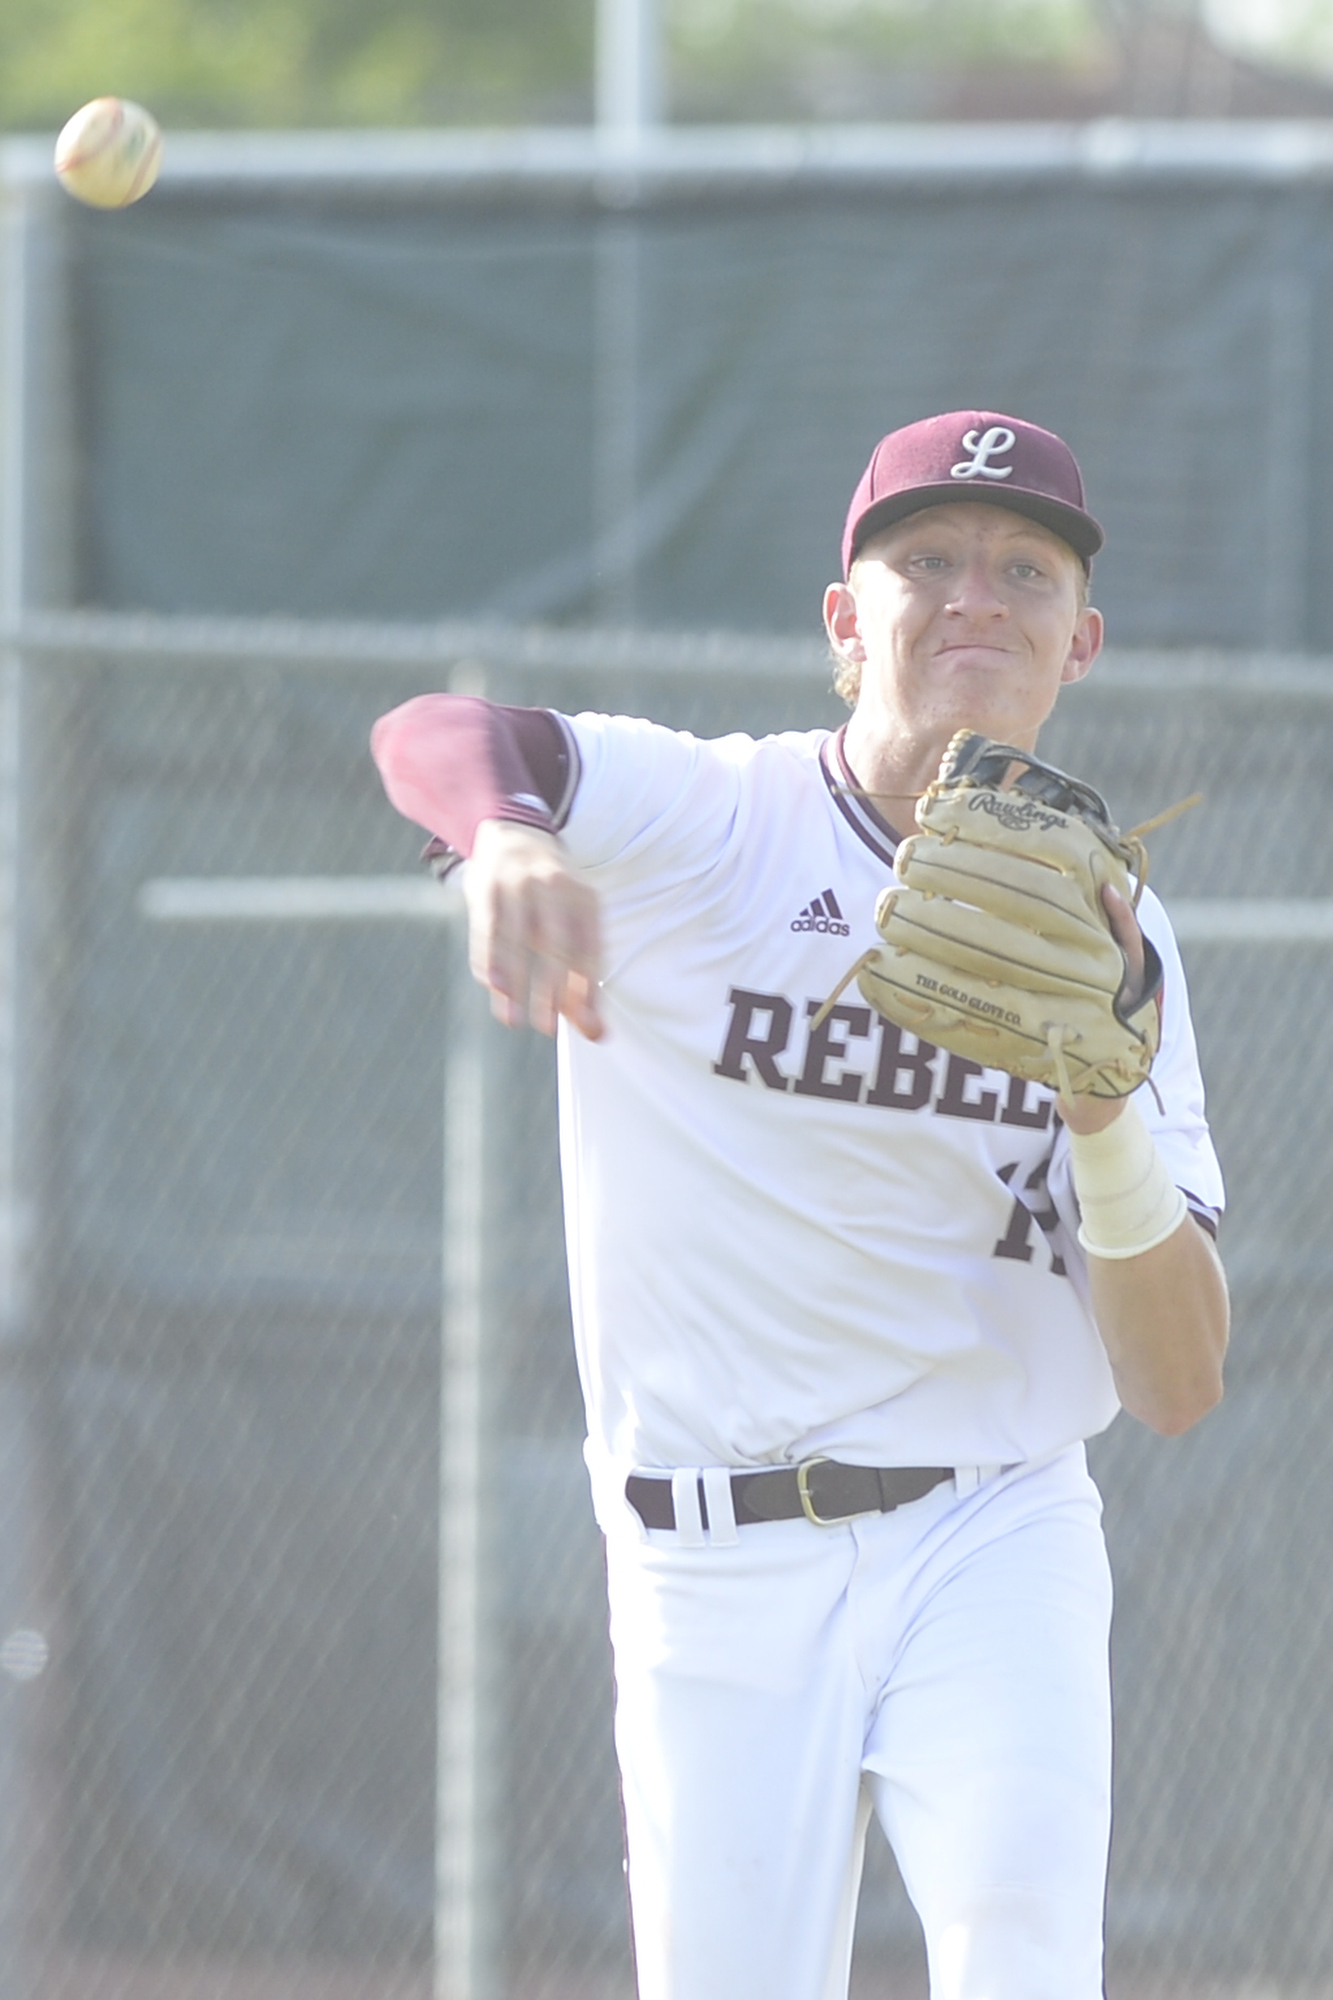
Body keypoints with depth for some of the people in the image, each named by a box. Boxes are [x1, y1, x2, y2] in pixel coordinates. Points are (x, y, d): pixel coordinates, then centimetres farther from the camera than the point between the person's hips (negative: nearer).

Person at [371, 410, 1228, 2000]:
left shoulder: (1104, 929, 6)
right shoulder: (697, 822, -4)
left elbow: (1178, 1391, 0)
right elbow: (431, 734, -27)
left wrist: (1107, 1099, -17)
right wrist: (510, 839, -51)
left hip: (996, 1544, 1)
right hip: (715, 1571, -1)